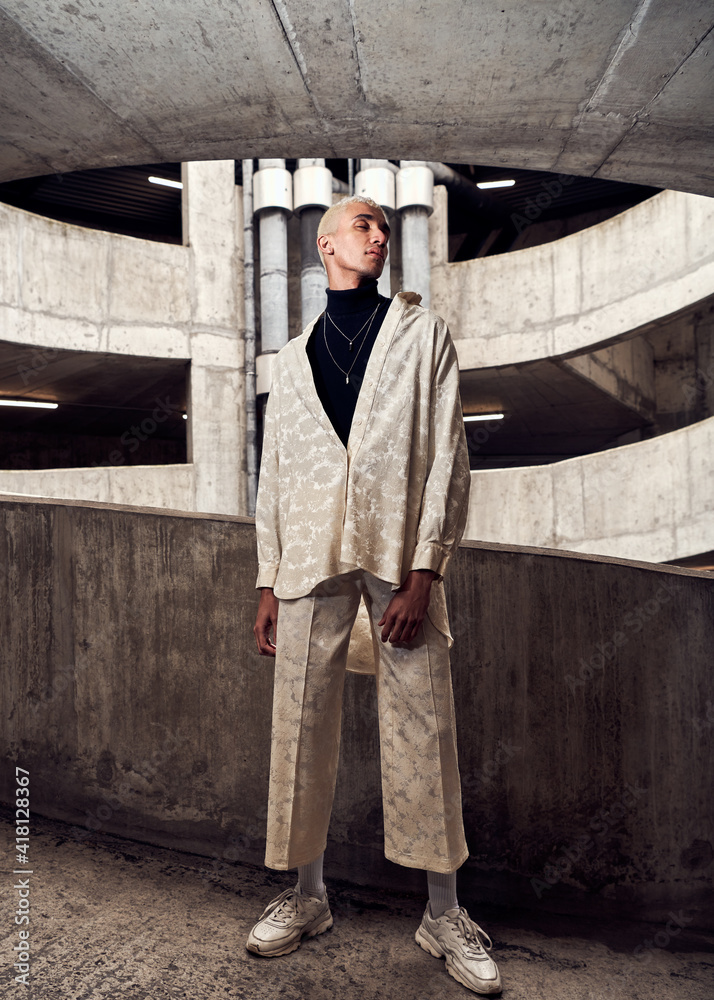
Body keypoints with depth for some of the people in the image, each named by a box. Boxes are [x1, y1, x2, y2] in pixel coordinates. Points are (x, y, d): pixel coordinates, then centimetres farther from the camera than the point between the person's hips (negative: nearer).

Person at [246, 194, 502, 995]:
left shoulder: (422, 332, 11)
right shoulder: (291, 359, 18)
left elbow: (448, 455, 1)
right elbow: (273, 474, 15)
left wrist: (424, 572, -10)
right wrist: (266, 582, 8)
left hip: (401, 553, -2)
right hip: (311, 556, 3)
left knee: (424, 727, 1)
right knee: (301, 725, 7)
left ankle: (444, 913, 21)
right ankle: (306, 895, 28)